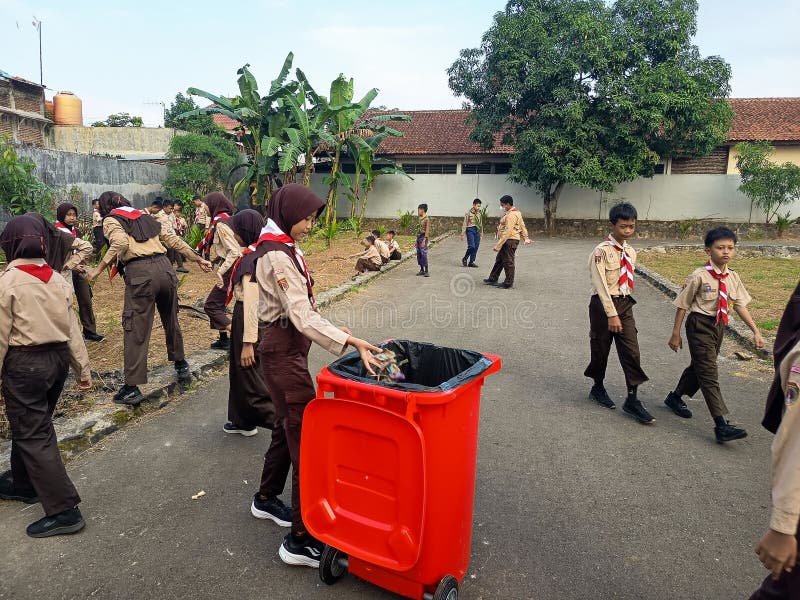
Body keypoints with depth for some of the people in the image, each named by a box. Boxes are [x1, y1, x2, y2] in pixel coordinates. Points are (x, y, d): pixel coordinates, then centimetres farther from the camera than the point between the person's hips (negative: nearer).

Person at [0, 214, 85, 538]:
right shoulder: (57, 279, 3)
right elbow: (71, 328, 6)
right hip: (58, 357, 7)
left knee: (33, 435, 0)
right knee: (33, 425, 23)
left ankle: (64, 510, 1)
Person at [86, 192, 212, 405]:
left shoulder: (110, 220, 9)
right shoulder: (145, 217, 25)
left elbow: (120, 243, -13)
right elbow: (173, 240, 23)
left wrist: (99, 268, -8)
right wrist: (198, 259, 27)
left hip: (140, 274, -5)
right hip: (164, 268, 5)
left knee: (135, 330, -1)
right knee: (171, 321, 22)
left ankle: (132, 388, 1)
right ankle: (181, 366, 37)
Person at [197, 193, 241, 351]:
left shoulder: (221, 223, -16)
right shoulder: (228, 219, 11)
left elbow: (234, 251, -25)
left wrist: (221, 271, -27)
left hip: (229, 271, -9)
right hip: (230, 269, 9)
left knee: (211, 305, -3)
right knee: (218, 304, 17)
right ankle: (223, 339, 23)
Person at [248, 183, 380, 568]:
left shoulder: (283, 248, 12)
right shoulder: (277, 256, -19)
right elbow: (302, 315, -27)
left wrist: (333, 328, 8)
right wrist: (349, 341, -35)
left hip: (286, 347, 10)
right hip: (284, 351, -10)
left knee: (288, 426, 22)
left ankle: (267, 497, 41)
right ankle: (301, 540, 0)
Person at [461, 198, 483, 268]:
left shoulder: (480, 213, 11)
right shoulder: (469, 213, -4)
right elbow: (465, 224, -4)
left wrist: (481, 234, 17)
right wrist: (463, 234, -7)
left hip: (477, 231, 5)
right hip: (470, 230, -5)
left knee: (476, 247, 2)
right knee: (471, 246, -15)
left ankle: (471, 262, 11)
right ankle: (465, 259, 7)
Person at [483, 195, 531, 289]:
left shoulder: (511, 215, -19)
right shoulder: (516, 212, 14)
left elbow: (508, 232, -25)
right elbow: (522, 226, 18)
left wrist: (498, 245, -26)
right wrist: (525, 238, 20)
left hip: (510, 241, -11)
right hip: (508, 240, 11)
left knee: (508, 262, -2)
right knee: (499, 260, 18)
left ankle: (508, 283, 7)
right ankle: (493, 279, 28)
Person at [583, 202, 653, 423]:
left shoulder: (631, 252, 7)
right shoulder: (601, 251, -14)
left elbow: (627, 281, 15)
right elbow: (601, 285, -19)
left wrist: (621, 309, 15)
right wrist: (611, 314, -22)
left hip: (625, 304, 6)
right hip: (603, 304, -6)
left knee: (631, 352, 1)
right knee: (600, 349, 9)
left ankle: (632, 400, 8)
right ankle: (598, 388, 32)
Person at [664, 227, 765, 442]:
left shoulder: (732, 277, 2)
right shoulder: (699, 276, -15)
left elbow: (740, 305, 5)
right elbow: (682, 305, -9)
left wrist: (755, 331, -2)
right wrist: (675, 334, -7)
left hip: (719, 326, 7)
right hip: (700, 325, -7)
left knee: (699, 366, 20)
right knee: (709, 374, -8)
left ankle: (676, 397, 43)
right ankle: (721, 425, -9)